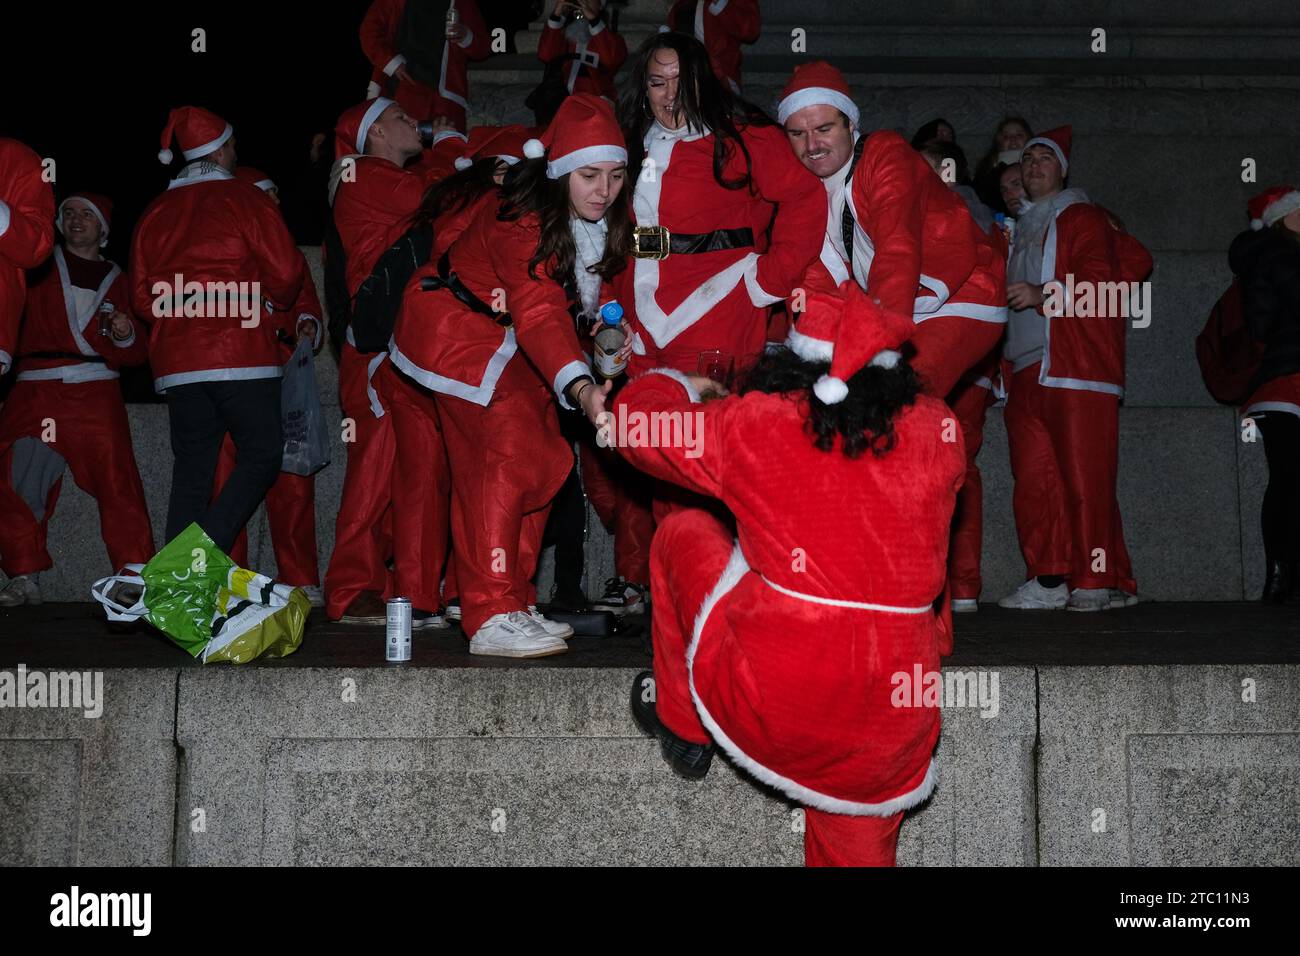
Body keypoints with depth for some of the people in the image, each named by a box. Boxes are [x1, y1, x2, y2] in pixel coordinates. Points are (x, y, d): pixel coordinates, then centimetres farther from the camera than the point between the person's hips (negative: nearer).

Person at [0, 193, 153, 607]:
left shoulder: (116, 279, 20)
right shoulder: (39, 264, 17)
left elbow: (136, 352, 20)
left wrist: (127, 335, 1)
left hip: (96, 392, 0)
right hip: (34, 390, 1)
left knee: (117, 482, -13)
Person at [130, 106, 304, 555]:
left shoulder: (155, 212, 15)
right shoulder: (244, 199, 0)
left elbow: (142, 297, 14)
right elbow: (285, 272, -6)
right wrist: (272, 301, 15)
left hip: (175, 362, 5)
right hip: (240, 354, -5)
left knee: (191, 470, 8)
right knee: (261, 453, -1)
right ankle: (209, 550, -18)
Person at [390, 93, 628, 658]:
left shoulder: (605, 220, -6)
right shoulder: (520, 219, -31)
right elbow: (538, 312, -45)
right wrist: (579, 387, -58)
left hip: (508, 339, 9)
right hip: (456, 326, -8)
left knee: (539, 460, 5)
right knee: (510, 453, -20)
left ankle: (513, 603, 16)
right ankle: (491, 617, -20)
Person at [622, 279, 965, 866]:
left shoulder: (749, 424, -1)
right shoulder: (934, 432, 4)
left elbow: (636, 417, 16)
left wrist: (680, 387, 39)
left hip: (770, 709, -2)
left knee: (684, 531, 20)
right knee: (854, 847, 26)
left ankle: (683, 728, 32)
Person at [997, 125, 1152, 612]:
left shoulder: (1082, 218, 5)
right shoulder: (1020, 229, 27)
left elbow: (1099, 280, -8)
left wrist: (1044, 294, -20)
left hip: (1076, 368, -7)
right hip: (1027, 370, 7)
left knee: (1084, 476, -10)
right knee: (1033, 478, -1)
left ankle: (1095, 581, -8)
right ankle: (1049, 578, 0)